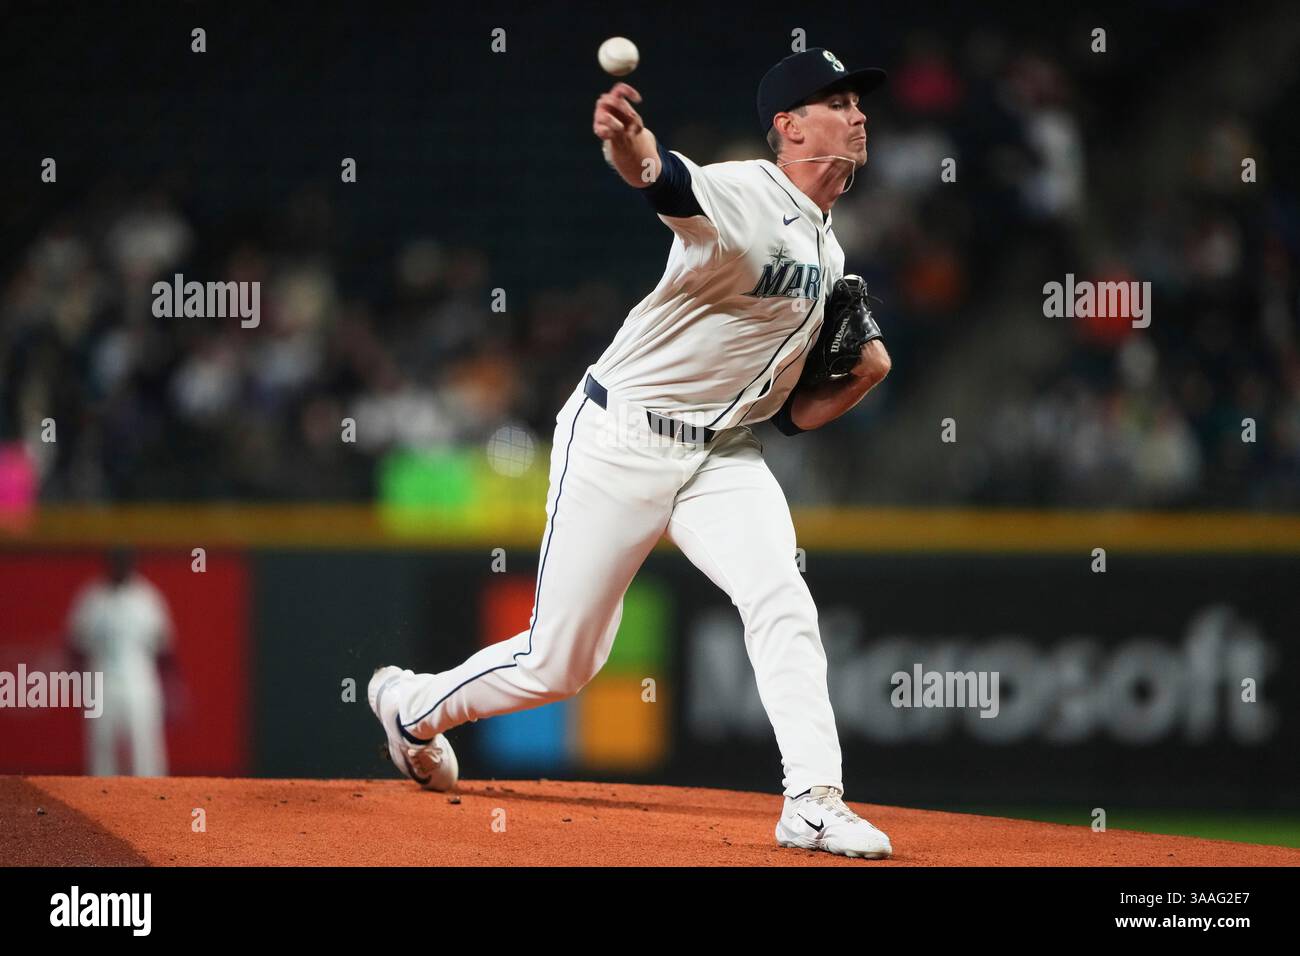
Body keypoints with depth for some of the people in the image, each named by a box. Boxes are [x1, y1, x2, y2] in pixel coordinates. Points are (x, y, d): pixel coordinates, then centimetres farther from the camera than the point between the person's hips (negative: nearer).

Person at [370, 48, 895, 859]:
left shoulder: (827, 254, 10)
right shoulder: (746, 198, -17)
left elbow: (790, 412, 15)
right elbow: (666, 181, -43)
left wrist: (860, 381, -5)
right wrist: (628, 143, -67)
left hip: (722, 456, 6)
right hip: (621, 441, -6)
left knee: (781, 602, -20)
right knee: (559, 663, 1)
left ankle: (814, 805, -21)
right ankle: (414, 706, 28)